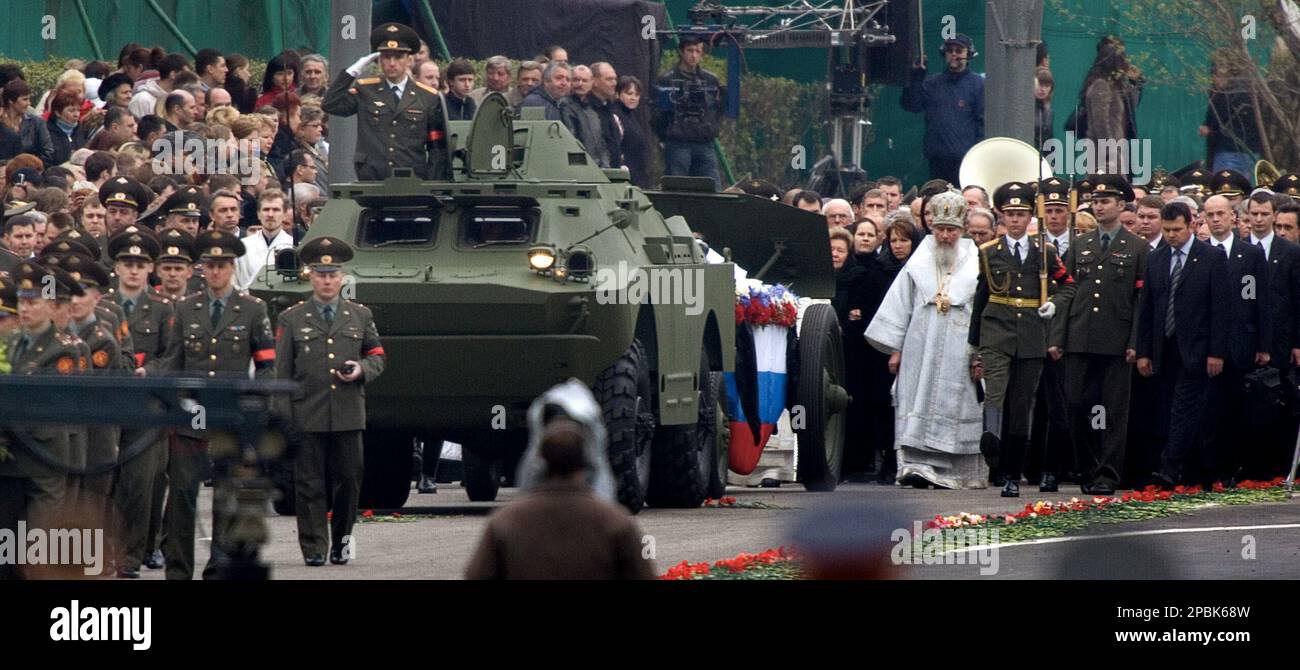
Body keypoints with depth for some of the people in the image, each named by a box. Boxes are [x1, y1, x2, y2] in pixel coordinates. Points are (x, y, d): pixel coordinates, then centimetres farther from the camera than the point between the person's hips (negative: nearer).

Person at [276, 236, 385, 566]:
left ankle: (341, 539, 19)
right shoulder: (291, 319, 7)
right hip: (307, 414, -2)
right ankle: (314, 548, 3)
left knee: (348, 480, 2)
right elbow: (282, 372, 4)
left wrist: (361, 369, -6)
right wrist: (282, 419, -3)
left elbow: (377, 356, 19)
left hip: (348, 415, 2)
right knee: (310, 485, -1)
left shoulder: (360, 316, 13)